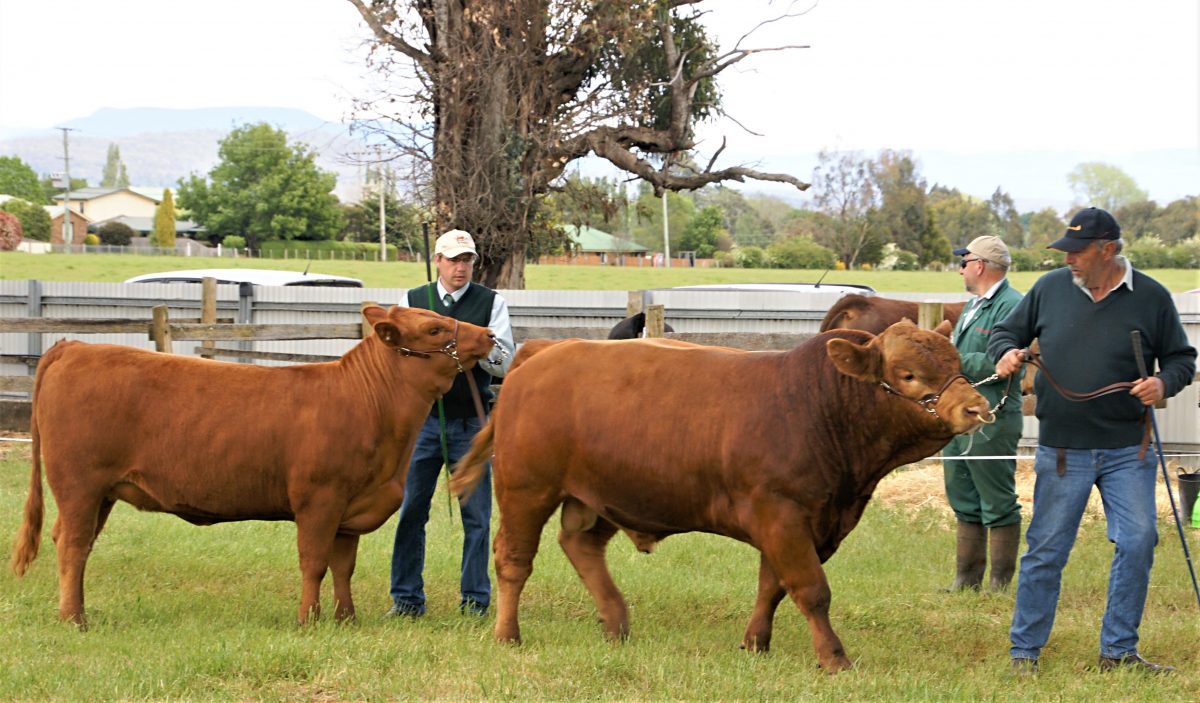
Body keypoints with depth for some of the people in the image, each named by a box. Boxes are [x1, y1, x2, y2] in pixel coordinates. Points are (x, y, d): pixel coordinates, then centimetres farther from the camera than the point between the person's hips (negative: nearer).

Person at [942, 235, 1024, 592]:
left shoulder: (1011, 306, -13)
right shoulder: (973, 306, 19)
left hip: (991, 420, -10)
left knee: (998, 506, -2)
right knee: (965, 503, 14)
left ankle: (999, 585, 4)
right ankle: (966, 579, 22)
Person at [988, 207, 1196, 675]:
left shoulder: (1151, 298, -1)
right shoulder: (1050, 289, 3)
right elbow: (1007, 332, 15)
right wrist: (1006, 352, -7)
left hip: (1128, 451, 0)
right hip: (1061, 450, 0)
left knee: (1138, 541, -4)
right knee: (1046, 549, 2)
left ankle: (1118, 652, 8)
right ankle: (1024, 653, 12)